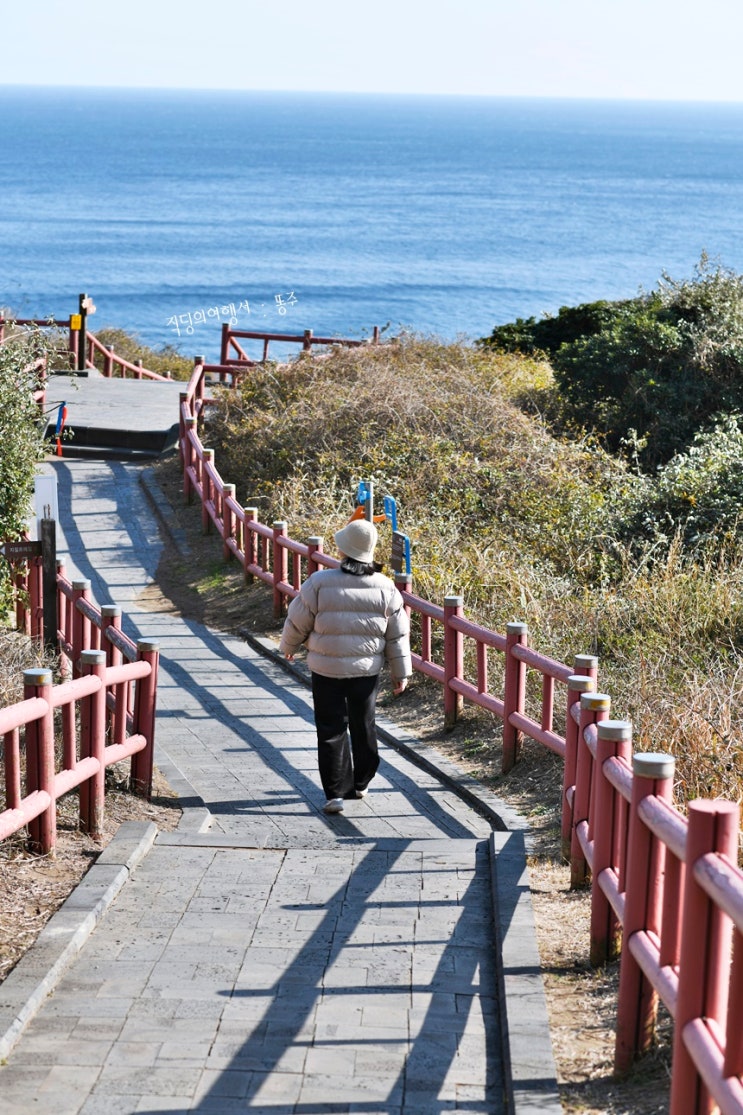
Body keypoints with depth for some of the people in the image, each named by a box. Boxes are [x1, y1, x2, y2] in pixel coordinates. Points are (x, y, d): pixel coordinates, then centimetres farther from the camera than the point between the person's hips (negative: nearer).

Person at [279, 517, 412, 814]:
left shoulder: (320, 583, -14)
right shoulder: (384, 587, -6)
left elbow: (297, 623, -3)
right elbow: (397, 635, 1)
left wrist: (288, 647, 18)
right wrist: (401, 671, 11)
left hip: (327, 671, -3)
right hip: (367, 671, 3)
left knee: (332, 731, 4)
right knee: (363, 726, 19)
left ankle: (336, 793, 1)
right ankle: (360, 784, 33)